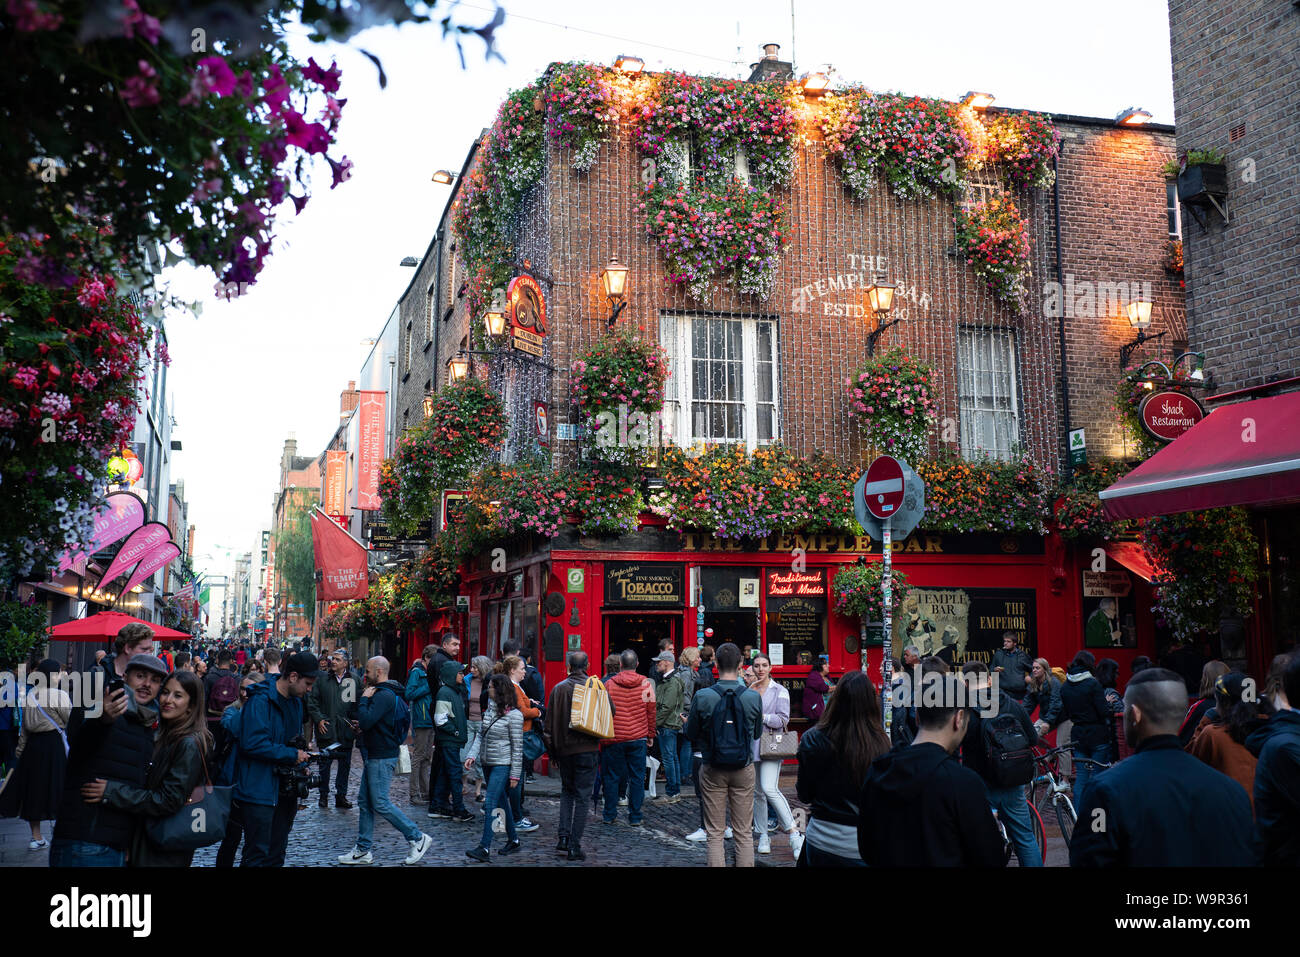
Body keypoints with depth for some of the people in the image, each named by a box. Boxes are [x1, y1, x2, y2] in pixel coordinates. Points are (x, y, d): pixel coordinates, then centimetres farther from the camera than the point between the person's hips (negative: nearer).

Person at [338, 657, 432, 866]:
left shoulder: (384, 695, -19)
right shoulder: (384, 693, 15)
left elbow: (365, 721, -28)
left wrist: (364, 699, -15)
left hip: (382, 759, -11)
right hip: (374, 756, 11)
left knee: (381, 804, -6)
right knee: (364, 801, 12)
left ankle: (418, 838, 2)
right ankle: (362, 851, 18)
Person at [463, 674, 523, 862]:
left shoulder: (514, 715, -13)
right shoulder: (489, 709, 7)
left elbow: (517, 746, -11)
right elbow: (481, 736, 14)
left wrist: (515, 774, -10)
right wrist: (473, 756, 0)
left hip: (502, 764, -7)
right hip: (487, 763, 7)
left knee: (490, 804, -11)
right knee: (501, 803, 13)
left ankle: (484, 848, -11)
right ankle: (513, 841, 24)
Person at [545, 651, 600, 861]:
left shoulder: (558, 689, 1)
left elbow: (550, 724, 4)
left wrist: (551, 751, 13)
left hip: (564, 749, 2)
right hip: (587, 748, -2)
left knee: (566, 790, 21)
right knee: (581, 796, 3)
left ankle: (563, 837, 10)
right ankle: (574, 846, 1)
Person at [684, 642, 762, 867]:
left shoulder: (702, 697, -13)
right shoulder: (753, 697, -10)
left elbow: (691, 734, -2)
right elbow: (757, 733, 5)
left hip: (712, 770, -1)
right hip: (744, 769, 1)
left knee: (714, 834, 8)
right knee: (744, 833, 10)